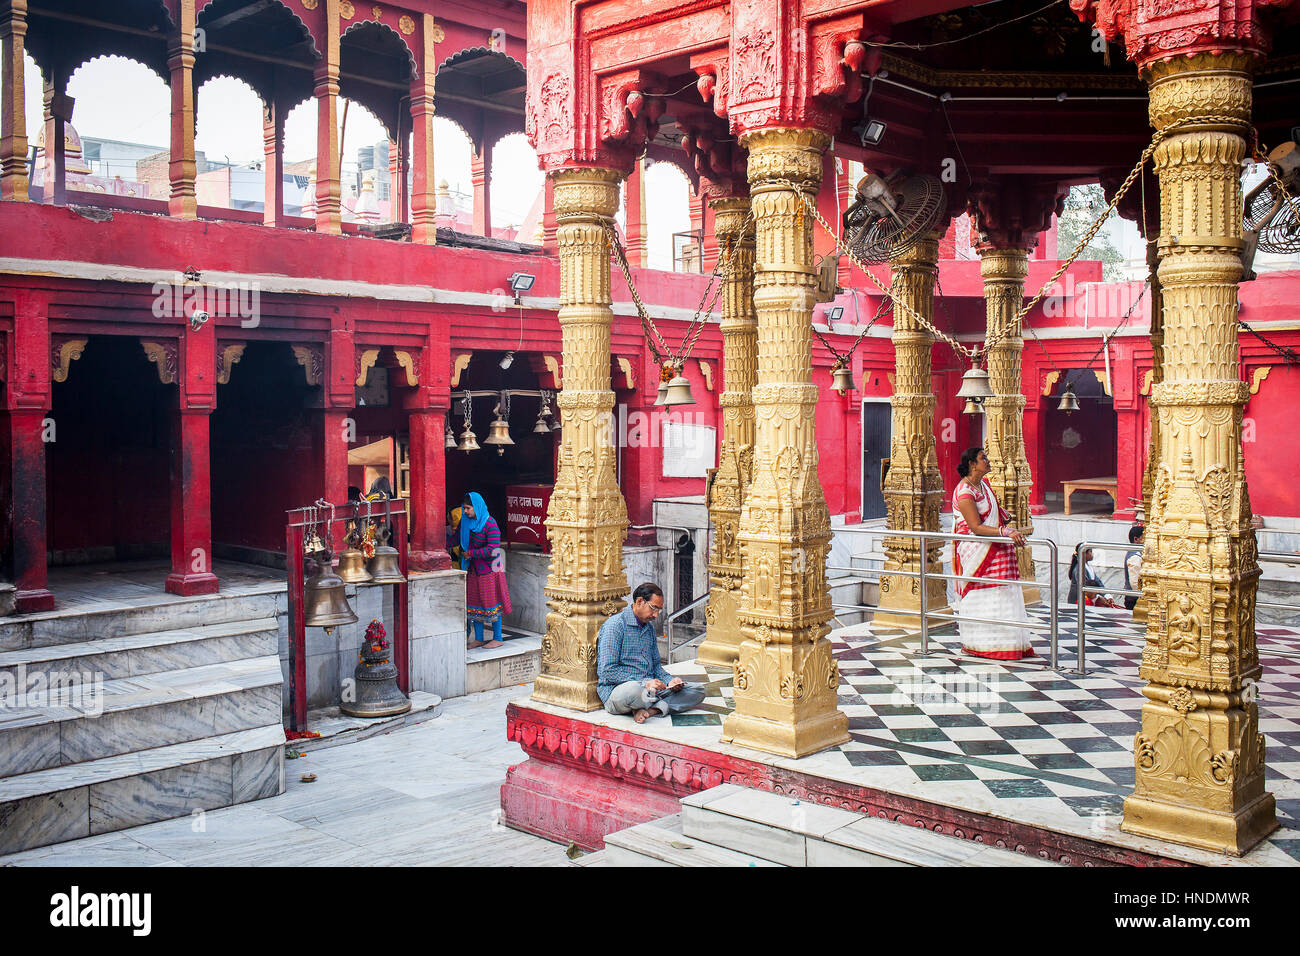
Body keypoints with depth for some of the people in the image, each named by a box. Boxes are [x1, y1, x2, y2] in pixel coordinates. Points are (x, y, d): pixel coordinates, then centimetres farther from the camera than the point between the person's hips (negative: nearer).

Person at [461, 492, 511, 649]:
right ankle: (478, 639, 17)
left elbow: (493, 550, -22)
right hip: (474, 569, 7)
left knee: (491, 603, 0)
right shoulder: (467, 522, 4)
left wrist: (471, 553, -15)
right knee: (475, 603, 9)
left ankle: (497, 639, 10)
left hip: (489, 569, -7)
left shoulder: (490, 524, -17)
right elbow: (458, 537, 24)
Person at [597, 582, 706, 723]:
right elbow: (608, 671, -16)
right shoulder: (614, 625, -9)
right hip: (617, 689, -8)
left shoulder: (649, 627, 17)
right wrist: (645, 684, -21)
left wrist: (669, 680, 3)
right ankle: (662, 704, -13)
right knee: (632, 691, -44)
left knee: (698, 691, -7)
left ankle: (651, 709, -26)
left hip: (649, 687, 8)